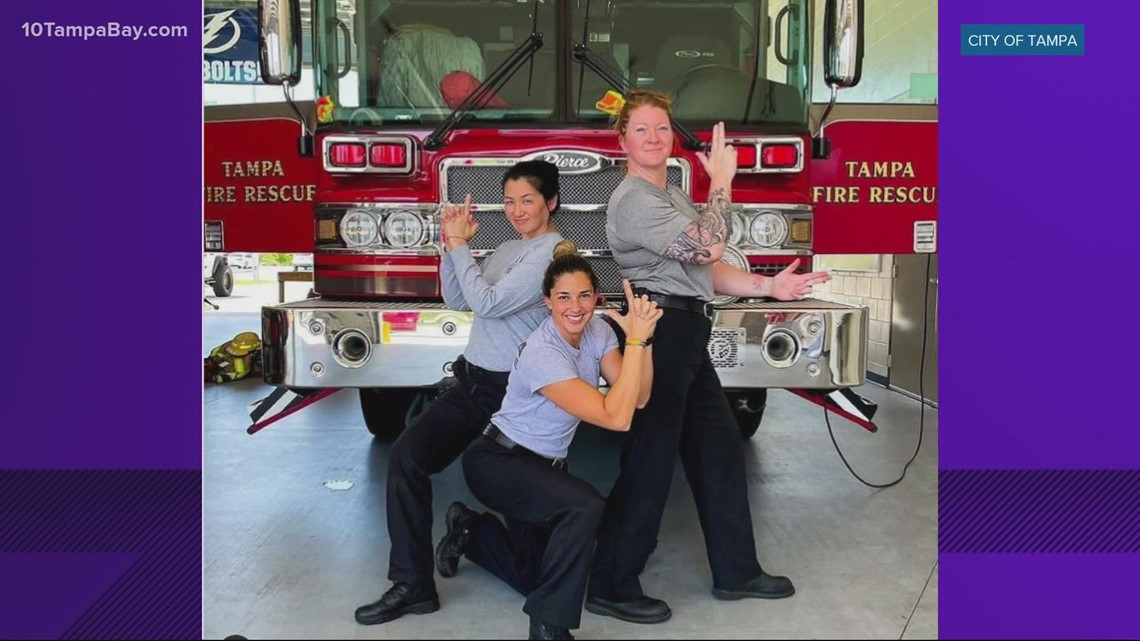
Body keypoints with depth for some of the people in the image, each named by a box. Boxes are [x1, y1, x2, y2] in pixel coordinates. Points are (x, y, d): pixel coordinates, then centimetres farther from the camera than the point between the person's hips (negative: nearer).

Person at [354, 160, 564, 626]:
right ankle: (412, 583, -8)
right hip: (471, 380, 7)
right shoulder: (507, 249, 16)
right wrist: (452, 245, 1)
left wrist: (460, 246, -12)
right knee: (406, 456, -11)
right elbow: (458, 301, 12)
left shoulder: (555, 253, -13)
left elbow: (488, 303, -20)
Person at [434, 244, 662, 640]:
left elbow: (638, 399, -16)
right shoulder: (541, 355, -30)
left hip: (545, 465, 8)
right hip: (498, 460, -8)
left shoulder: (597, 330, -7)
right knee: (584, 505, -34)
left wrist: (644, 337, -28)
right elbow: (616, 417, -36)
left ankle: (471, 532, 37)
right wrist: (634, 340, -37)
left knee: (538, 577, 11)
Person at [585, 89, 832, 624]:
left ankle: (735, 571, 27)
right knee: (649, 464, -5)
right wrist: (721, 181, -11)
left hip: (688, 338, 10)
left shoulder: (675, 196, 20)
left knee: (720, 449, 15)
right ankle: (611, 587, 8)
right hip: (660, 334, -10)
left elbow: (708, 272, 19)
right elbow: (708, 247, -22)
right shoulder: (634, 199, -12)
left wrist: (768, 287, 7)